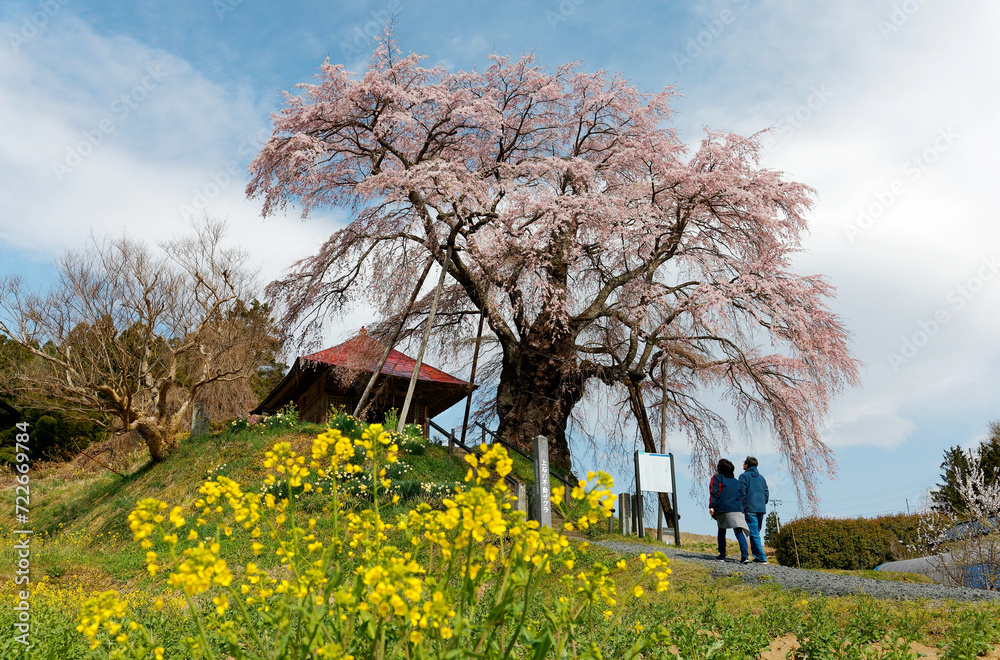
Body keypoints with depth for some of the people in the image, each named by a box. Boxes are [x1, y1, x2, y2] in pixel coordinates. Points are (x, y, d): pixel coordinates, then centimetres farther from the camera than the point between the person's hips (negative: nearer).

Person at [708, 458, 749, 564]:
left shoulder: (717, 478, 6)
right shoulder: (735, 481, 22)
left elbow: (714, 493, -4)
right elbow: (741, 495, 21)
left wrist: (712, 506, -8)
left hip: (723, 509, -3)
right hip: (738, 509, 3)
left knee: (721, 531, 11)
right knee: (739, 532, -4)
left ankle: (722, 555, 11)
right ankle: (744, 556, -18)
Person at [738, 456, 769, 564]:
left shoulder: (744, 476, -2)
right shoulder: (761, 478, 18)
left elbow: (742, 493, -8)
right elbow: (766, 493, 16)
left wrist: (742, 506, -1)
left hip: (750, 509, -7)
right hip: (761, 509, 7)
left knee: (754, 533, -8)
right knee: (756, 532, 14)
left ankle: (761, 557, -13)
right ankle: (757, 554, 11)